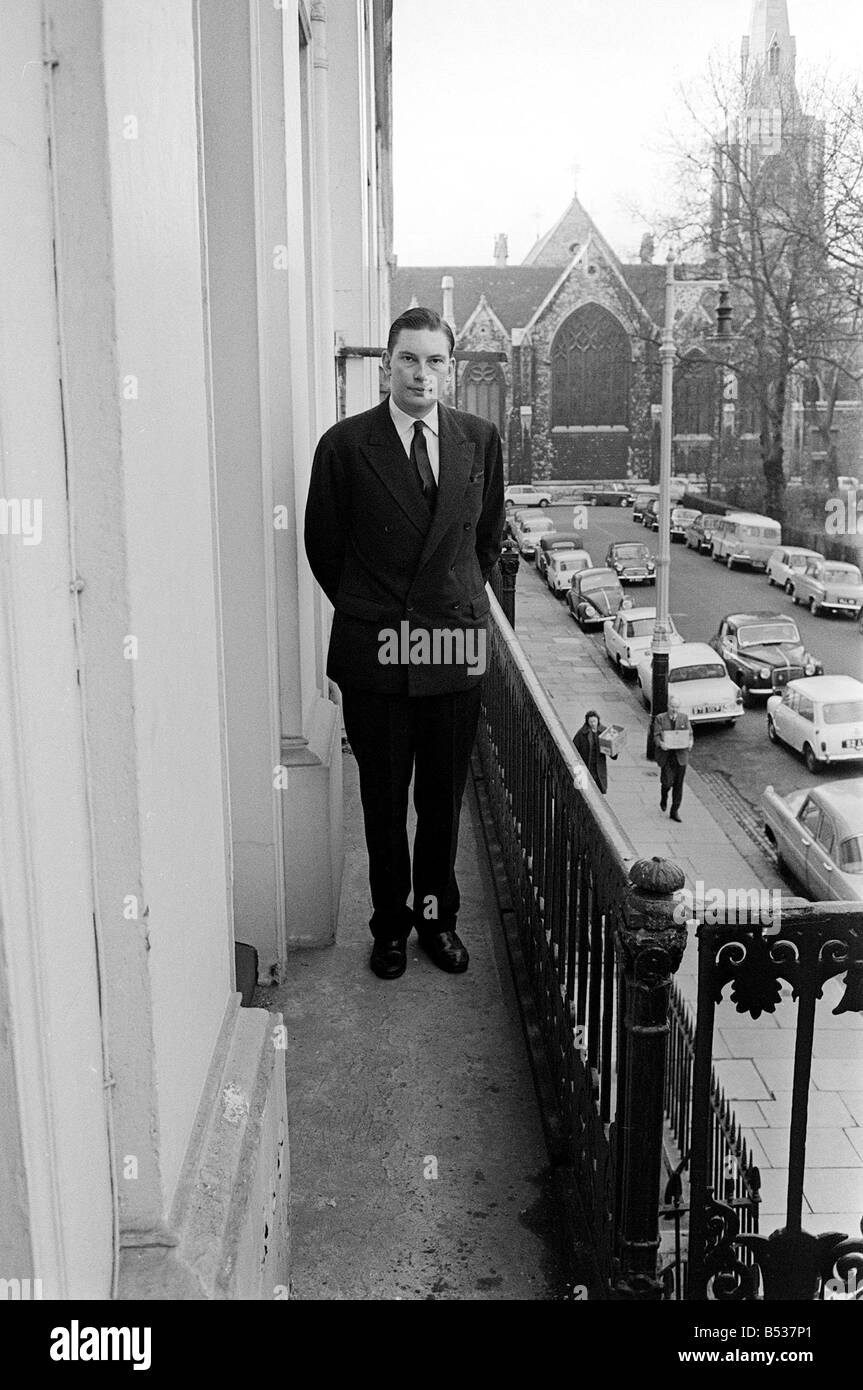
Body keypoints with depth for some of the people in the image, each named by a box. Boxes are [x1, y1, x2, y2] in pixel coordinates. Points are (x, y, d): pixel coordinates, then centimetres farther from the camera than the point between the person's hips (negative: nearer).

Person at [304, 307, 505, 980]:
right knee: (384, 802, 9)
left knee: (444, 798, 12)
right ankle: (390, 925, 26)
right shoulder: (345, 444, -4)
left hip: (457, 647, 2)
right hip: (373, 649, -2)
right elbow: (323, 544, 6)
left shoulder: (481, 439, 5)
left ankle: (437, 915, 30)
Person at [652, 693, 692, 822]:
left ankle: (675, 811, 15)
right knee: (667, 782, -10)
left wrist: (689, 742, -18)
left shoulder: (684, 718, 6)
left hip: (680, 755, 2)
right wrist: (661, 743, -30)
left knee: (678, 784, 5)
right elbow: (656, 736, -8)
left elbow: (689, 734, 4)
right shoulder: (660, 719, -2)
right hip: (665, 755, -2)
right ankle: (663, 798, 25)